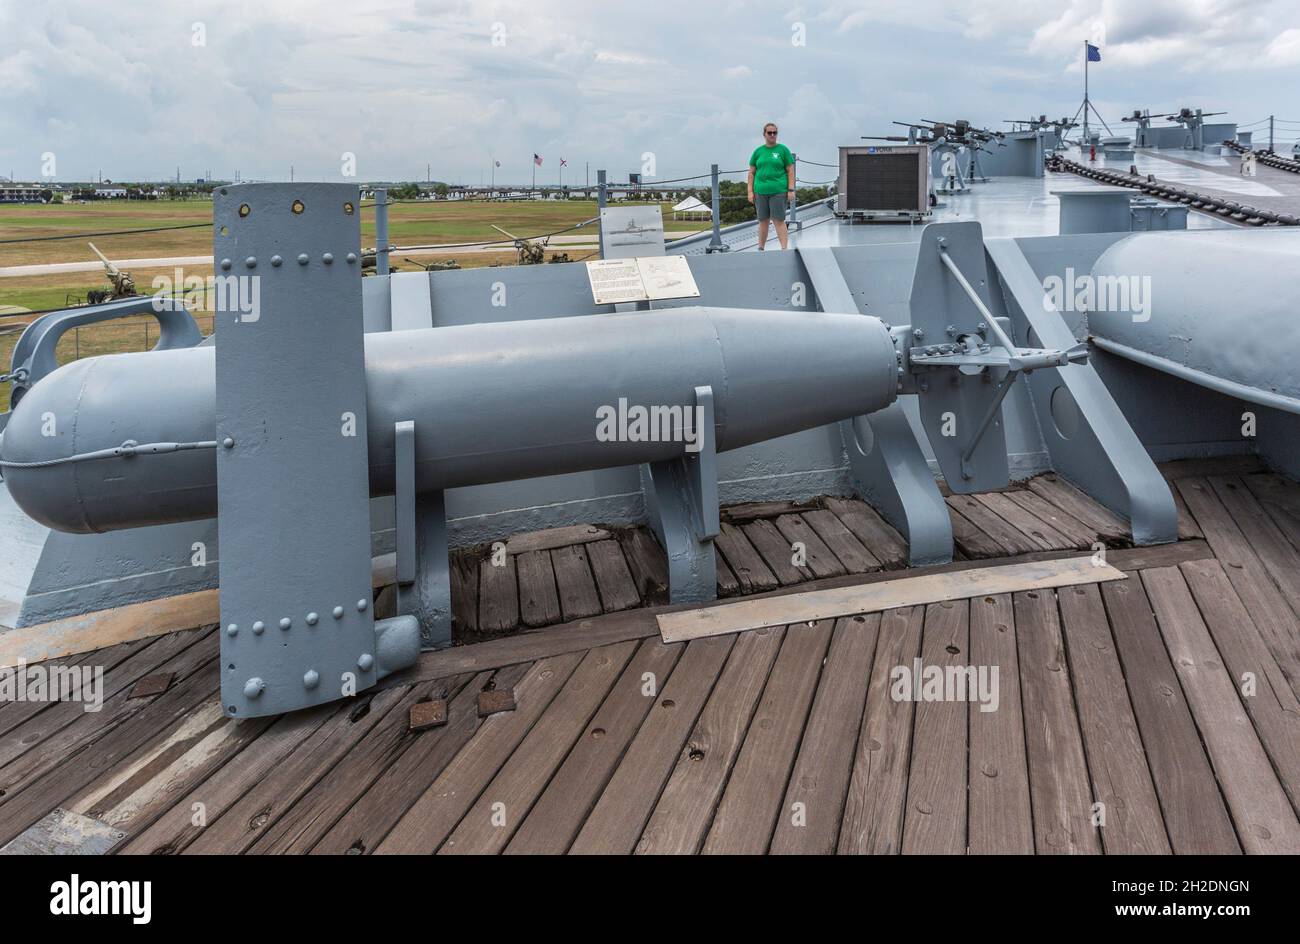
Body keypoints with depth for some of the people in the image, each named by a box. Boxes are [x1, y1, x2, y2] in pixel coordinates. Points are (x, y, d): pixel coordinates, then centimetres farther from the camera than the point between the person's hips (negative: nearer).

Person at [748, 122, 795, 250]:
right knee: (763, 221, 9)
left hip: (778, 191, -3)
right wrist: (750, 191, 4)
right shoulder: (758, 151, 10)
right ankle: (760, 249, 19)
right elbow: (751, 173, 11)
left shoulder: (783, 150, 4)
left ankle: (784, 249, -8)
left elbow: (790, 171, 2)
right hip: (761, 191, 3)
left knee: (779, 220, -8)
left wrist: (791, 190, -6)